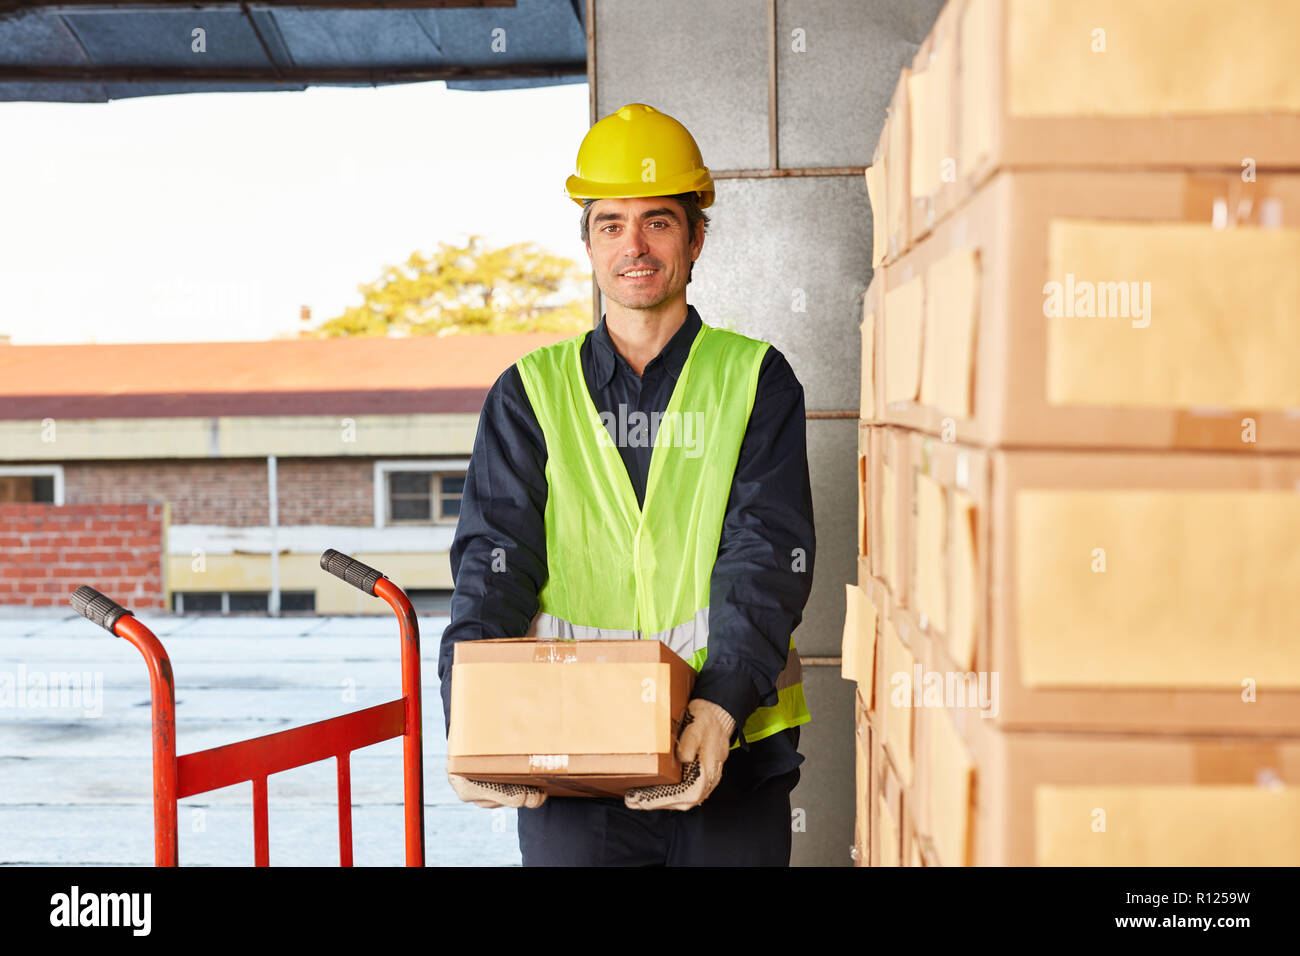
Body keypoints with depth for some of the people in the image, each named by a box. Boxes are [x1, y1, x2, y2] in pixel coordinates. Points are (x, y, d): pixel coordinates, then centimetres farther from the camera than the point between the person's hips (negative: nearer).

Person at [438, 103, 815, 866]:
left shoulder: (756, 380, 7)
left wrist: (720, 705, -21)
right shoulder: (532, 392, 10)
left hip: (727, 753, 0)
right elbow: (493, 557, 0)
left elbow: (768, 554, -4)